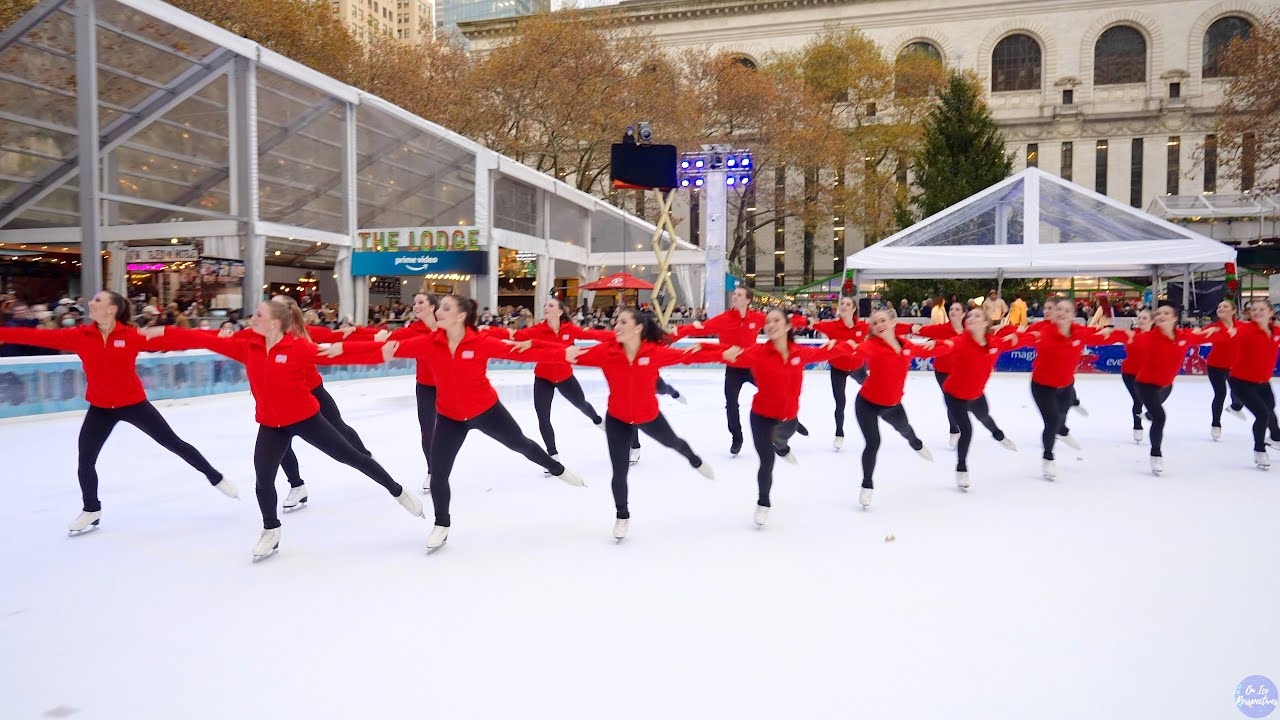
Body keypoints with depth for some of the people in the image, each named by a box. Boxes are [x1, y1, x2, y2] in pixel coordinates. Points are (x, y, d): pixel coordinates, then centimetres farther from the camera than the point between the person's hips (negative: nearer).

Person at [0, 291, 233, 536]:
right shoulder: (79, 335, -7)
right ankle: (91, 510, 30)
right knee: (85, 460, 5)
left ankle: (216, 478, 22)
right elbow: (38, 336, -10)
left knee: (174, 443, 4)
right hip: (100, 409, 3)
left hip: (134, 404, -3)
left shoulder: (132, 335, -15)